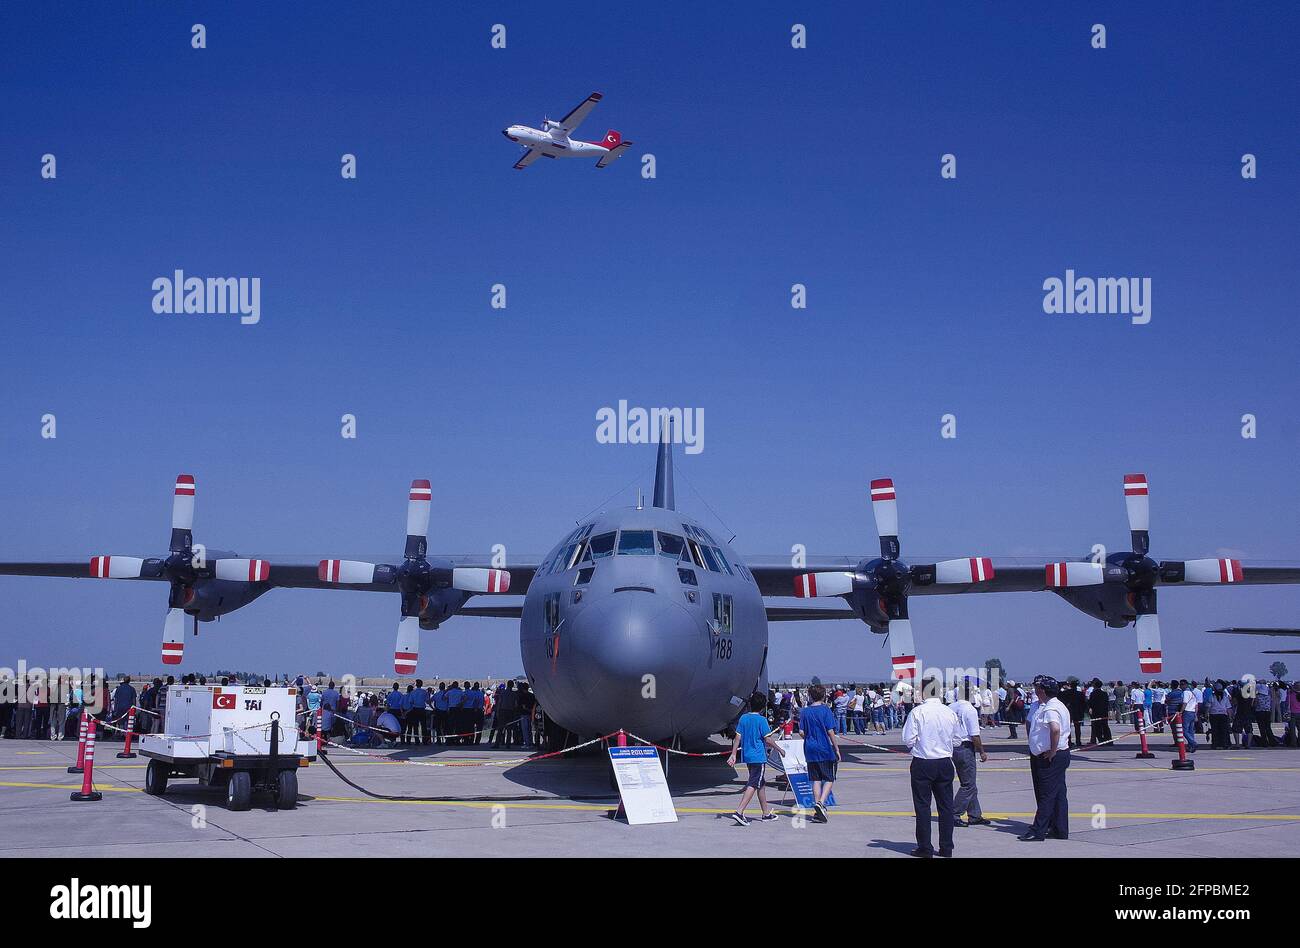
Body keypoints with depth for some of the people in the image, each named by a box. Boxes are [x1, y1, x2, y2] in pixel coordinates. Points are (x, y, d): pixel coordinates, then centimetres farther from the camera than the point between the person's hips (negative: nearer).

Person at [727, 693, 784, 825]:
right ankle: (739, 812, -20)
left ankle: (766, 813, 27)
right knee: (753, 785, -8)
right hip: (758, 757, -7)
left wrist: (733, 755, 7)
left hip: (747, 756, 7)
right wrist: (780, 749, 2)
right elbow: (768, 739, -12)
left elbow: (737, 737, 5)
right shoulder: (761, 719, -12)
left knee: (760, 784, 18)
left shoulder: (743, 718, 6)